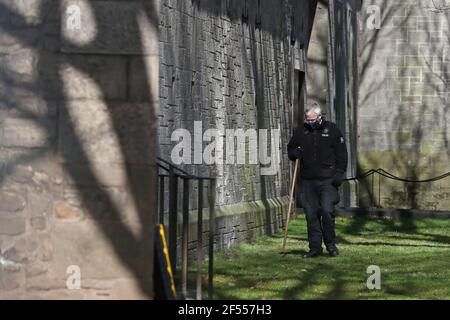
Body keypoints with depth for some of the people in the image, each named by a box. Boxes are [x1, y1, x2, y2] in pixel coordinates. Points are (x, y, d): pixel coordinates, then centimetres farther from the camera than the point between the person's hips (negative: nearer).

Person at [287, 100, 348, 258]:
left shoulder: (332, 130, 3)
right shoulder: (300, 132, 11)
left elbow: (342, 154, 3)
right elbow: (290, 149, 24)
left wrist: (339, 174, -7)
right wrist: (294, 153, 0)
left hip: (328, 180, -3)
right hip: (307, 181, 3)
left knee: (327, 211, -11)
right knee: (311, 214, 3)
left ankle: (331, 244, 6)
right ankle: (315, 247, 9)